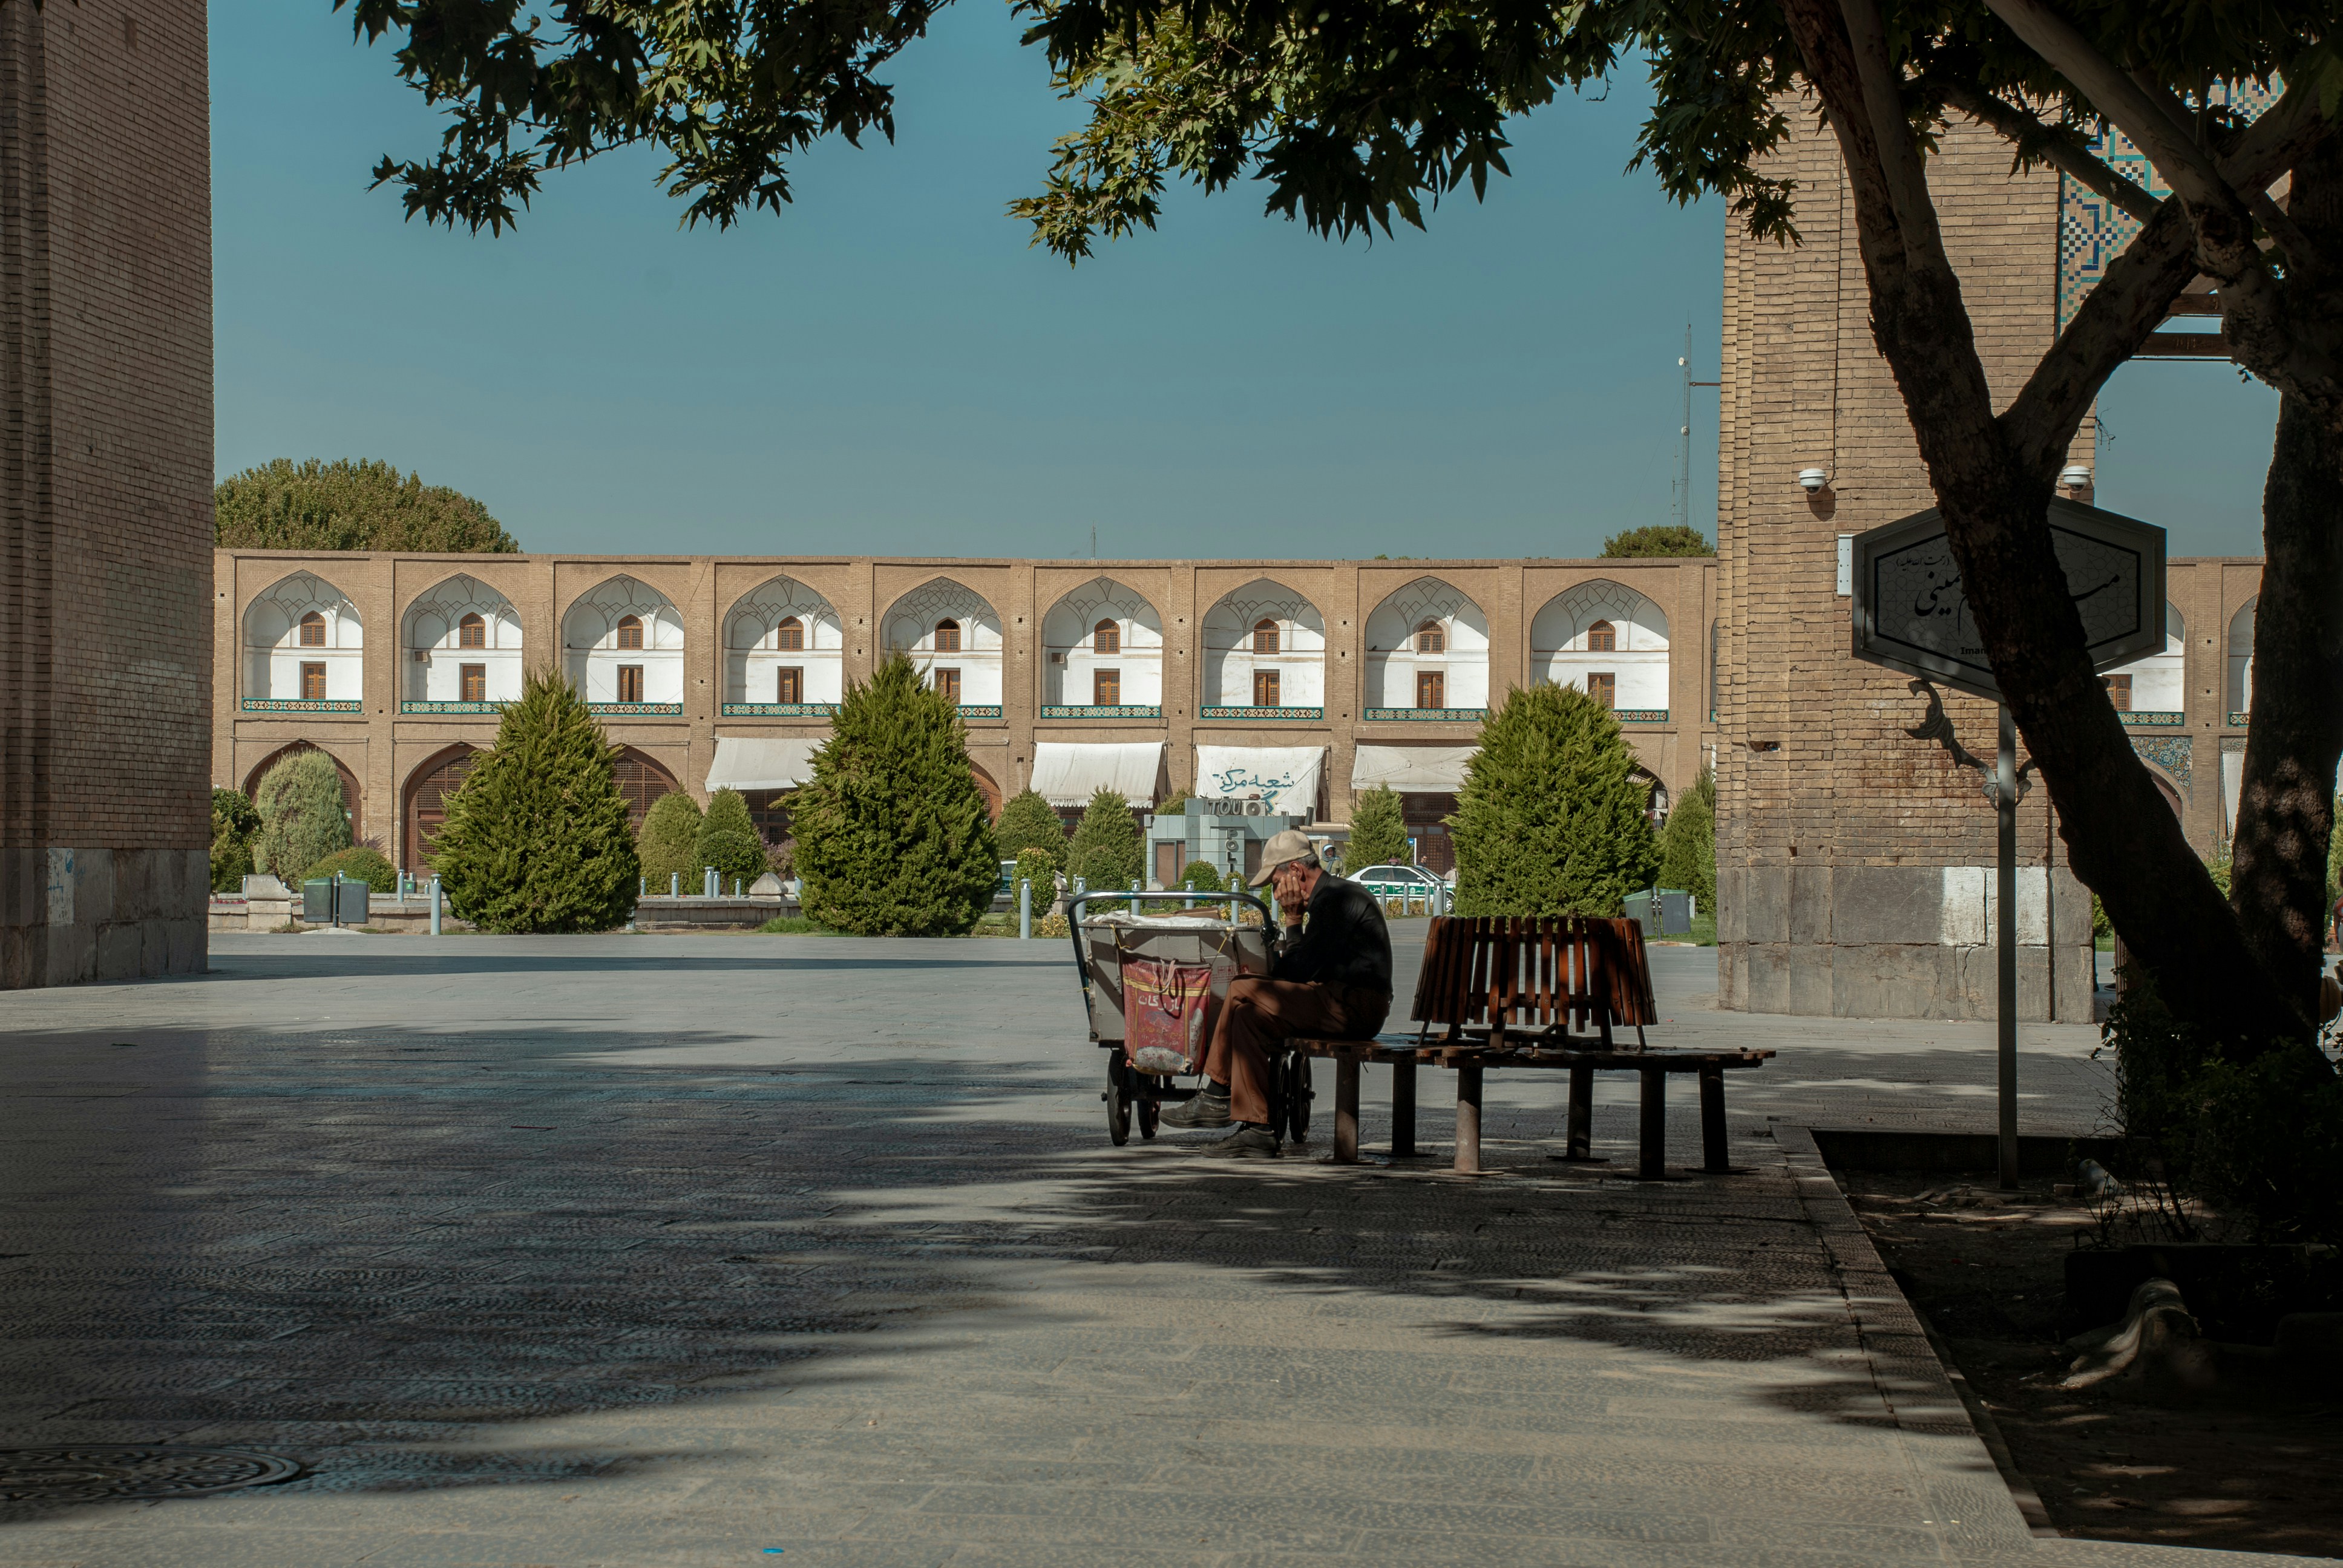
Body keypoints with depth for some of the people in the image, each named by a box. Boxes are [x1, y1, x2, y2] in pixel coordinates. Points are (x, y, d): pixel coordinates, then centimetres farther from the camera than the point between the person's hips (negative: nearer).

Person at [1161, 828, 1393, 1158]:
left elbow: (1303, 971, -15)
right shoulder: (1330, 896, 22)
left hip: (1353, 1007, -11)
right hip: (1344, 1004, 11)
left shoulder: (1337, 897, -12)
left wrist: (1292, 920, -1)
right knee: (1249, 1016, 4)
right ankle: (1258, 1131, 0)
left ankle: (1216, 1099, -7)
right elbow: (1295, 971, 17)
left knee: (1242, 991, -16)